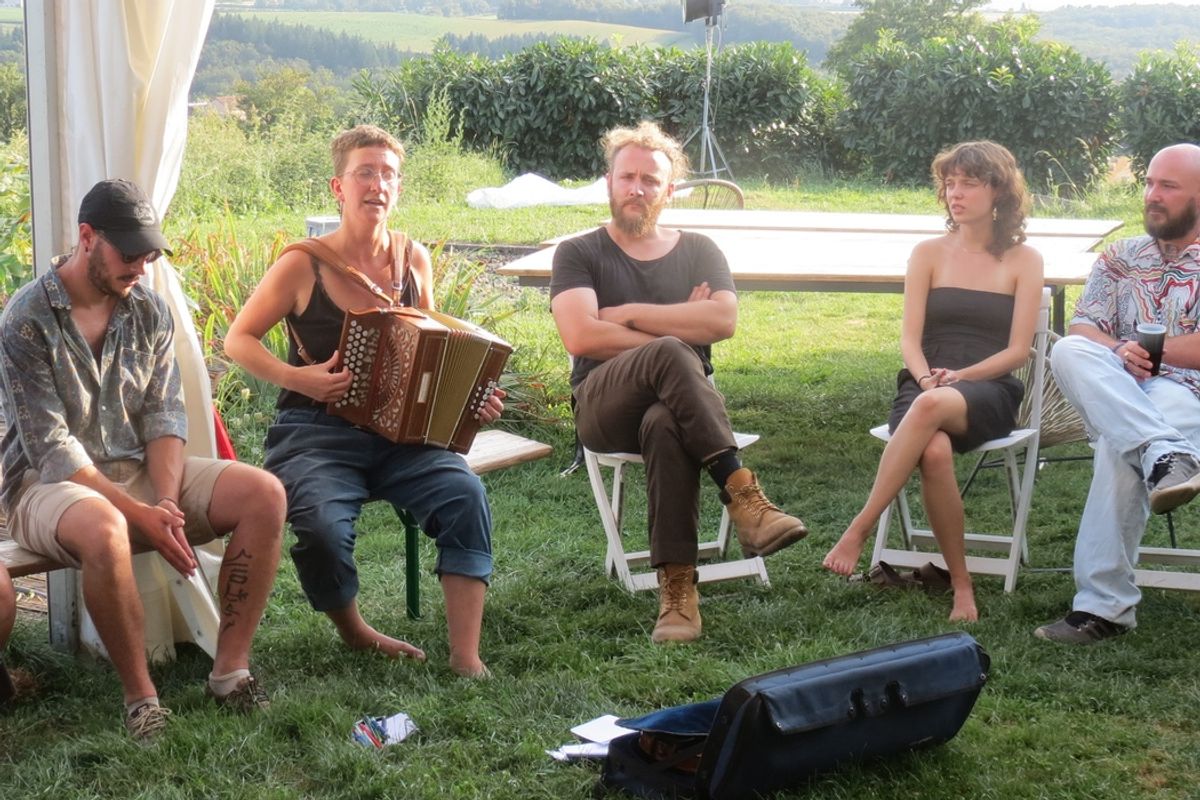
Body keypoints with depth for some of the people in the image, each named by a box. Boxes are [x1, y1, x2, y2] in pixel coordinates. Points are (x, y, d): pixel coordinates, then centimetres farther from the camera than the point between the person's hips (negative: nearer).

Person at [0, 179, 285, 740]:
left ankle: (230, 669, -13)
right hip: (51, 484, -5)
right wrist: (141, 516, -25)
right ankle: (140, 695, -23)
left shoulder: (149, 311, 5)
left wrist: (167, 503, -18)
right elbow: (51, 448, -18)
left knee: (264, 495, -17)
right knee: (103, 530, -41)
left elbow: (164, 417, 1)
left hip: (141, 471, 6)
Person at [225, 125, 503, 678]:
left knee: (464, 493, -26)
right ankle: (353, 630, 2)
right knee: (323, 524, -31)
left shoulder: (412, 261, 7)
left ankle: (466, 655, -21)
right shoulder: (304, 265, -5)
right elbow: (238, 339, 1)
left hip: (399, 432, 3)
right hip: (317, 435, -3)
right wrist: (297, 377, -15)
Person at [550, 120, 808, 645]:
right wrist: (675, 331, -7)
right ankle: (742, 493, -43)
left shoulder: (698, 252, 18)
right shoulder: (579, 255, 12)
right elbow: (581, 336, -8)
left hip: (673, 406, 1)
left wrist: (627, 314, -5)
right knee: (668, 354, -36)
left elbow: (723, 320, -5)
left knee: (665, 426, -39)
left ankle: (677, 588, -44)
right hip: (604, 408, -1)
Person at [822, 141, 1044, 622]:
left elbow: (1017, 350, 1)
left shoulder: (1023, 260, 8)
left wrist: (958, 377, -14)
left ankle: (859, 530, -36)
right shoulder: (929, 253, 12)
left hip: (989, 390, -1)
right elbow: (909, 338, 4)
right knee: (935, 452, -36)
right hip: (923, 384, 1)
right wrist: (927, 377, -17)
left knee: (932, 407, -40)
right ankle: (961, 585, -24)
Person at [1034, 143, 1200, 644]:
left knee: (1120, 447, -40)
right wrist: (1119, 351, -15)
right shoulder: (1120, 258, 24)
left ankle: (1105, 604, -43)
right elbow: (1082, 328, 7)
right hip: (1116, 394, 4)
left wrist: (1143, 349, -5)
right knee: (1068, 352, -32)